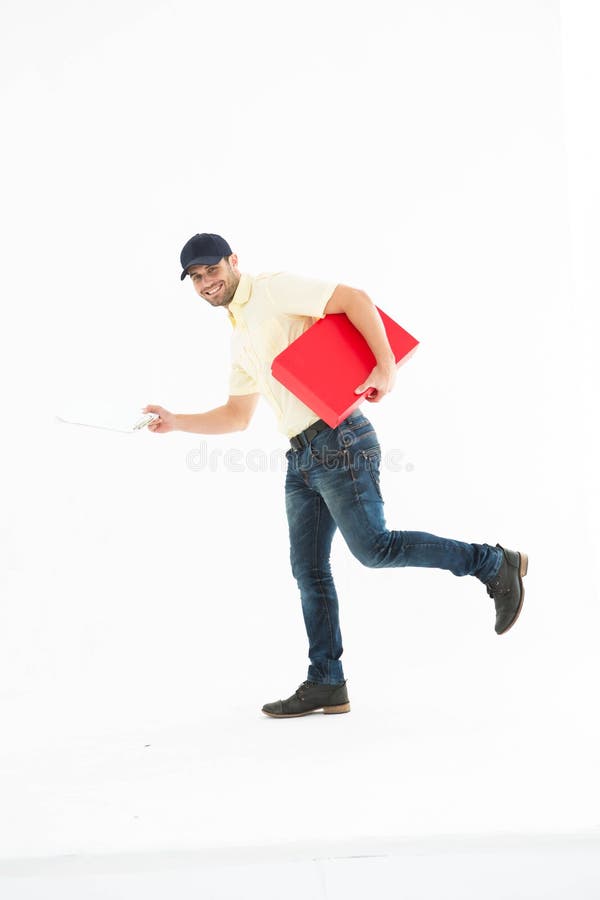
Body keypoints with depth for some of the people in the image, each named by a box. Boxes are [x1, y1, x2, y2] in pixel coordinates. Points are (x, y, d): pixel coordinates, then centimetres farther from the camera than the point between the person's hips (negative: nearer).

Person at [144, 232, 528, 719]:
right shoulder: (241, 339, 22)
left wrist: (386, 367, -21)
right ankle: (326, 684, 11)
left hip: (337, 440, -9)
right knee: (309, 570, 6)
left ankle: (493, 564, -2)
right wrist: (176, 421, 17)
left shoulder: (273, 288, -5)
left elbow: (355, 298, -15)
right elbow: (236, 416, 28)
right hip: (301, 457, 9)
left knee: (373, 547, -14)